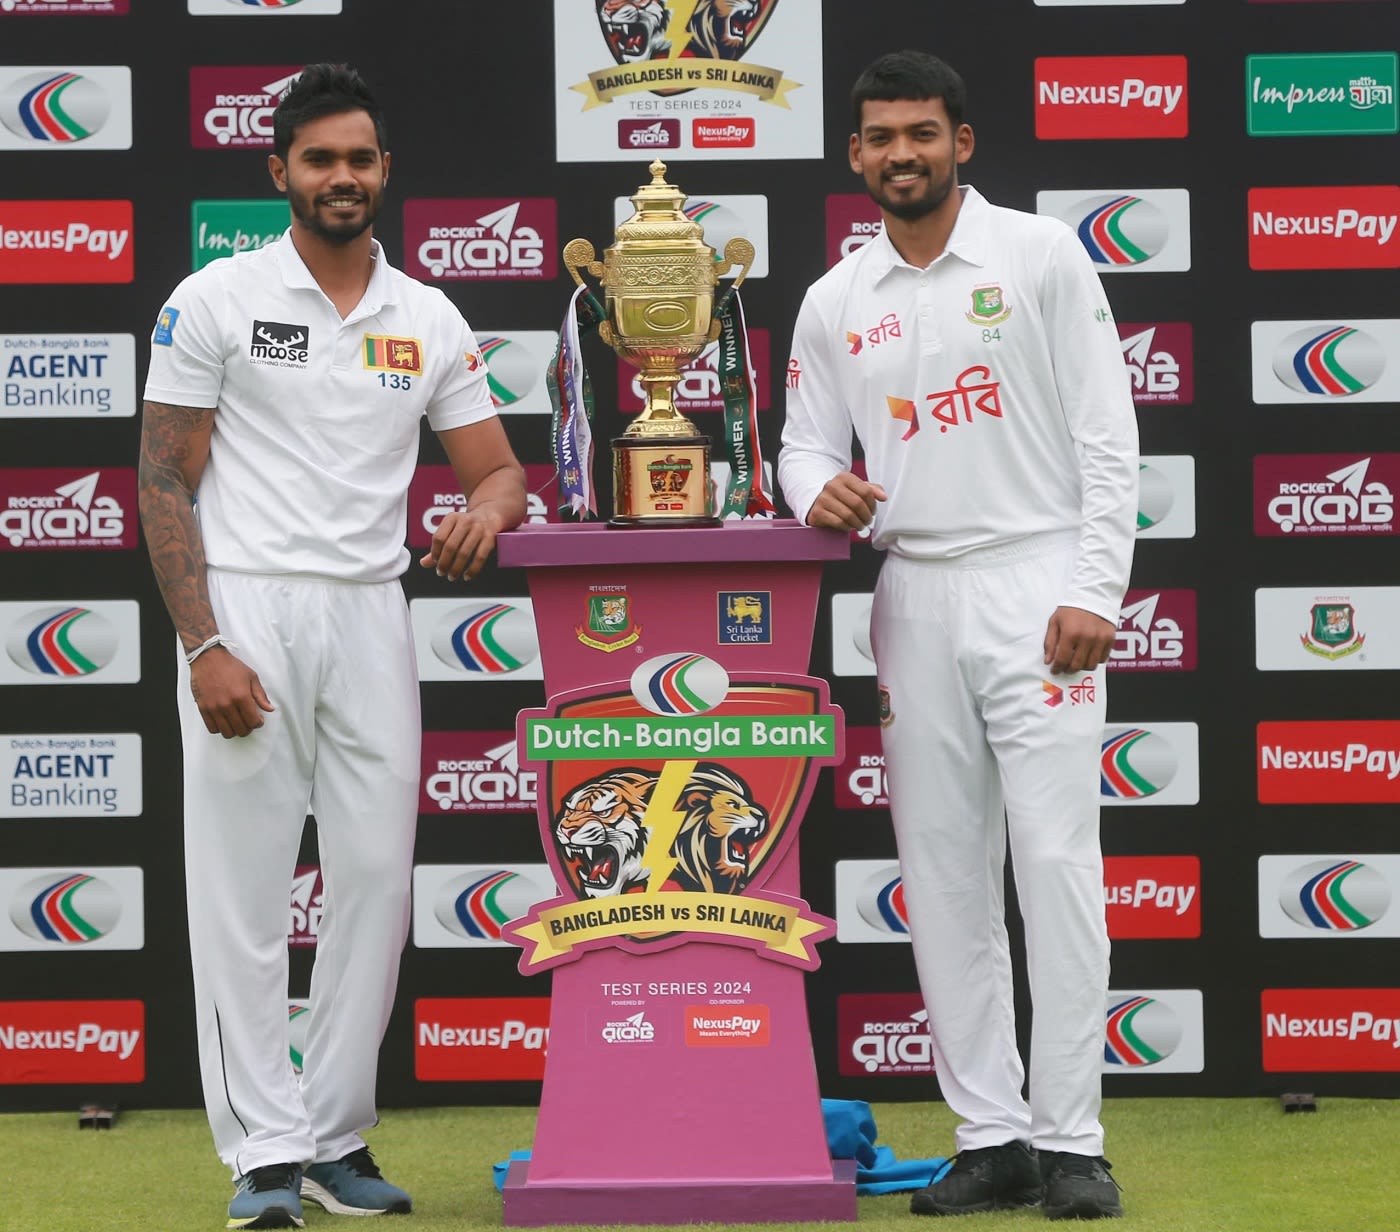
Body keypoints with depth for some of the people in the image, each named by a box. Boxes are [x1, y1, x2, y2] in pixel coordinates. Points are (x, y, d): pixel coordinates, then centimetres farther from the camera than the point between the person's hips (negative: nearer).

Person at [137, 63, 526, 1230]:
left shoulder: (429, 322, 11)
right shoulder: (216, 300, 0)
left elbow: (500, 471, 12)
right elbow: (165, 485, -2)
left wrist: (485, 510, -14)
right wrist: (203, 646, -12)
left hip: (370, 613, 4)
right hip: (245, 609, -4)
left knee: (376, 880, 3)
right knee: (243, 885, -5)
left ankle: (337, 1138, 12)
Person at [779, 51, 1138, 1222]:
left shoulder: (1042, 256, -1)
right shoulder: (835, 303, 11)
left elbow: (1107, 433, -4)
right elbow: (807, 442, 16)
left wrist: (1095, 591, -12)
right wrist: (819, 489, -9)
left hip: (1035, 586, -4)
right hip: (915, 599, 4)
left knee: (1057, 862, -9)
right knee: (944, 874, 4)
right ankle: (992, 1135, 9)